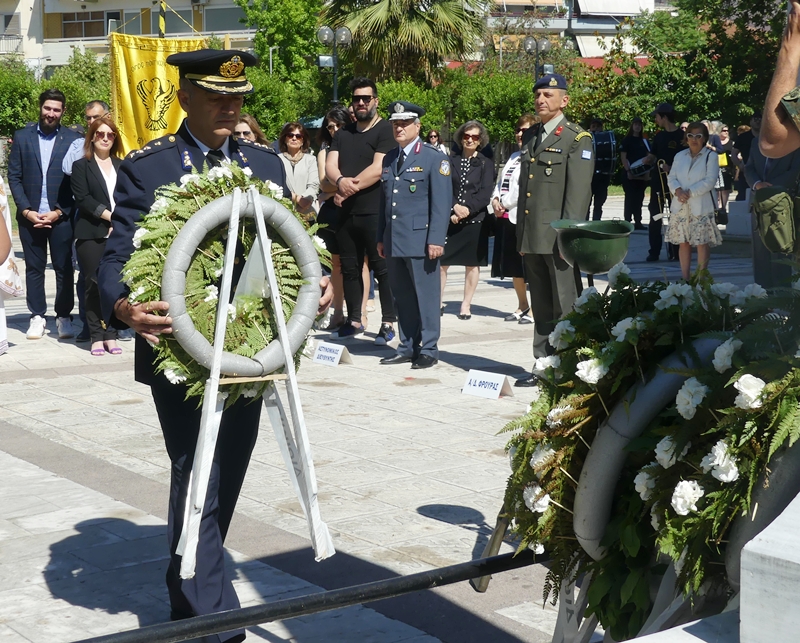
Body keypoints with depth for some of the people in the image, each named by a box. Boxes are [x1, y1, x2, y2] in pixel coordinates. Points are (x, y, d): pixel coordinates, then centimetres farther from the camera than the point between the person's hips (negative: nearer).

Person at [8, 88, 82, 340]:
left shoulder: (73, 139, 0)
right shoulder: (22, 137, 6)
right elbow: (14, 177, 4)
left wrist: (58, 212, -9)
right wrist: (26, 210, -6)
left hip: (61, 217, -2)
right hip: (30, 216, 2)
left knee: (64, 268, 3)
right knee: (34, 268, 7)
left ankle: (64, 317, 12)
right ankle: (37, 317, 14)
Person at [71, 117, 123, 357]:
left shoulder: (122, 166, 16)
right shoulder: (81, 166, 6)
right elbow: (82, 199, -5)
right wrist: (109, 216, -11)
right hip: (91, 235, -3)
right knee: (94, 285, -2)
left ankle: (111, 335, 4)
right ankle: (96, 336, 2)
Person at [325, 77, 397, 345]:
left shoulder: (385, 131, -3)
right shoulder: (343, 133, 17)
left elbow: (378, 169, -14)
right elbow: (330, 165, 6)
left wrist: (350, 187, -9)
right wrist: (341, 181, -16)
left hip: (375, 212, -7)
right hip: (346, 212, 7)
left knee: (382, 269, -4)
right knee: (349, 269, 11)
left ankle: (388, 323, 0)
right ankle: (354, 320, 20)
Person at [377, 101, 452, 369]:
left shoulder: (434, 158, -2)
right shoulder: (388, 159, 17)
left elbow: (442, 203, -7)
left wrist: (436, 239, -14)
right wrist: (381, 237, 15)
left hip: (420, 240, -6)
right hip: (394, 241, 6)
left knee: (425, 296, -2)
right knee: (402, 297, 9)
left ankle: (428, 350, 4)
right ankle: (407, 347, 17)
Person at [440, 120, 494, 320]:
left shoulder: (486, 164, 5)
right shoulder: (450, 161, 7)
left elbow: (485, 195, -3)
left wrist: (467, 209, -16)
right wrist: (454, 207, -14)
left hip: (475, 221, 0)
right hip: (449, 219, 0)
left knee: (472, 264, 4)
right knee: (440, 262, -4)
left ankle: (466, 305, 12)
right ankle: (438, 301, 6)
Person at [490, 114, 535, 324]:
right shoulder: (514, 157, 19)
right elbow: (501, 182, 21)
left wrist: (505, 204, -11)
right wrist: (495, 200, 3)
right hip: (506, 218, 9)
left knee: (528, 265, -3)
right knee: (513, 266, 15)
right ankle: (522, 306, 27)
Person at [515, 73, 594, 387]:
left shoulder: (577, 138, -4)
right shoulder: (530, 137, 17)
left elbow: (579, 191, -11)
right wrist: (521, 233, 14)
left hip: (558, 238, -7)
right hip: (532, 237, 7)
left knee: (566, 307, -2)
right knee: (541, 307, 12)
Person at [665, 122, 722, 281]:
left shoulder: (711, 156, 1)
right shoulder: (679, 156, 15)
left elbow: (710, 181, -9)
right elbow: (671, 178, 9)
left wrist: (690, 192, -17)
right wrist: (678, 190, -12)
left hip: (701, 207, -4)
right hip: (680, 207, 4)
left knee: (702, 243, -6)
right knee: (683, 242, 4)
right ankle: (685, 279, 10)